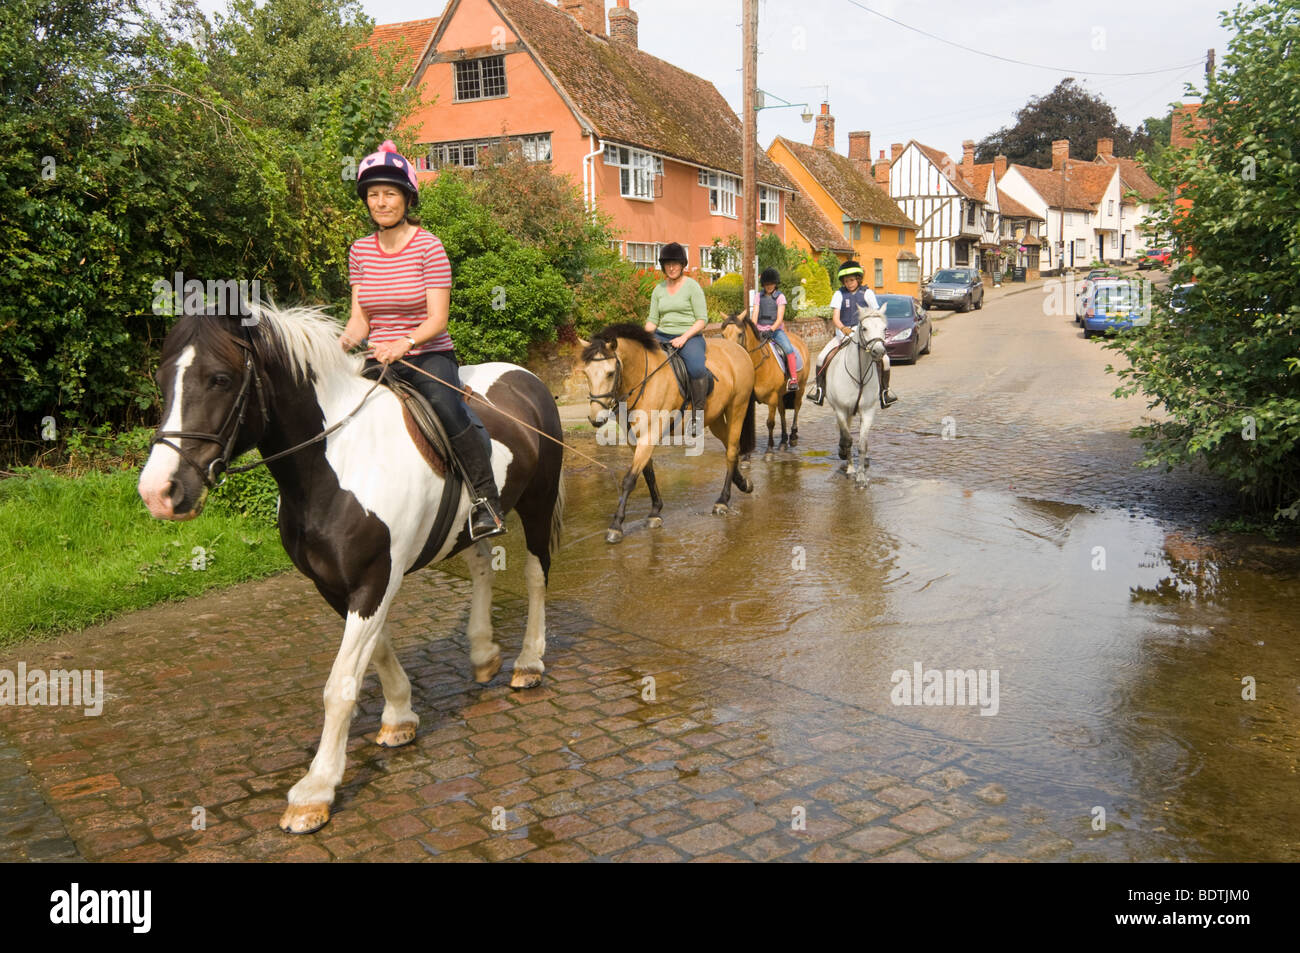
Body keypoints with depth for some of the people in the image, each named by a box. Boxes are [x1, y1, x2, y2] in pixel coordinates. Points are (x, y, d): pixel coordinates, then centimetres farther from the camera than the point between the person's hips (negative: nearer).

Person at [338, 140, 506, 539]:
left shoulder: (428, 246, -5)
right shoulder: (360, 251, 8)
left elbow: (438, 319, -11)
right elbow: (360, 315, 6)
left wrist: (405, 342, -29)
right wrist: (345, 338, -16)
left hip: (429, 353, -4)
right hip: (379, 358, 5)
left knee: (445, 405, -33)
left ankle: (487, 498, -21)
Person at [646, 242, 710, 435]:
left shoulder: (692, 286, -2)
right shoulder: (658, 290, 12)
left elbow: (702, 320, -6)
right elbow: (652, 320, 13)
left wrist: (684, 337, -19)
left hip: (689, 337, -5)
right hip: (662, 336, 5)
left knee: (697, 369, -35)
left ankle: (698, 413, -20)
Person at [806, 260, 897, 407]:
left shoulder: (867, 293, 3)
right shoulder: (840, 294, 4)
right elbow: (835, 316, -6)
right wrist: (843, 328, -26)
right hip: (843, 334, 1)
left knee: (884, 359, -18)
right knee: (822, 357, -18)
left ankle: (885, 390, 1)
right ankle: (819, 387, 1)